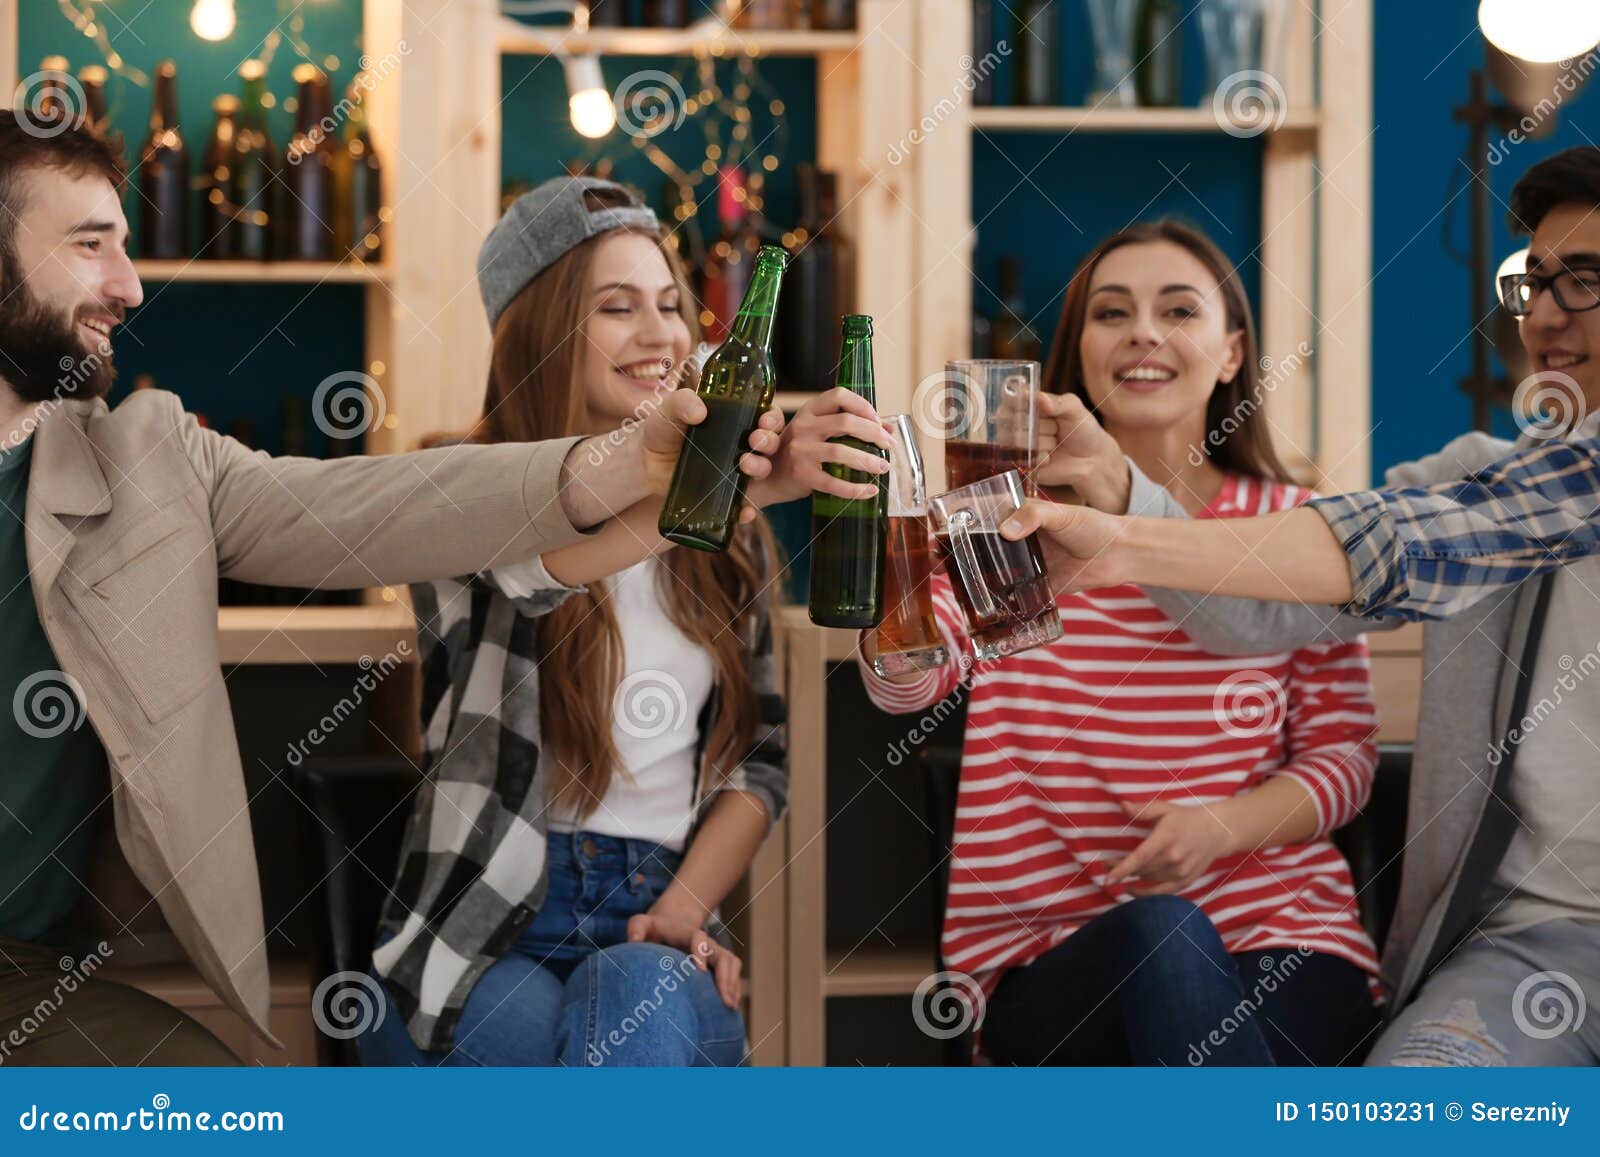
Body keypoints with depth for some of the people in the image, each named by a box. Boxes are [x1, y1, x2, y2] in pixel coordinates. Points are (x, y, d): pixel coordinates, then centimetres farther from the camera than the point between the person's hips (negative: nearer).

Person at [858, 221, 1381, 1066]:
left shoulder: (1290, 526, 11)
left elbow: (1343, 752, 9)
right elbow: (909, 681, -11)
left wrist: (1224, 824, -13)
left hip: (1275, 925, 0)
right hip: (1054, 957, 0)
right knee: (1161, 936, -35)